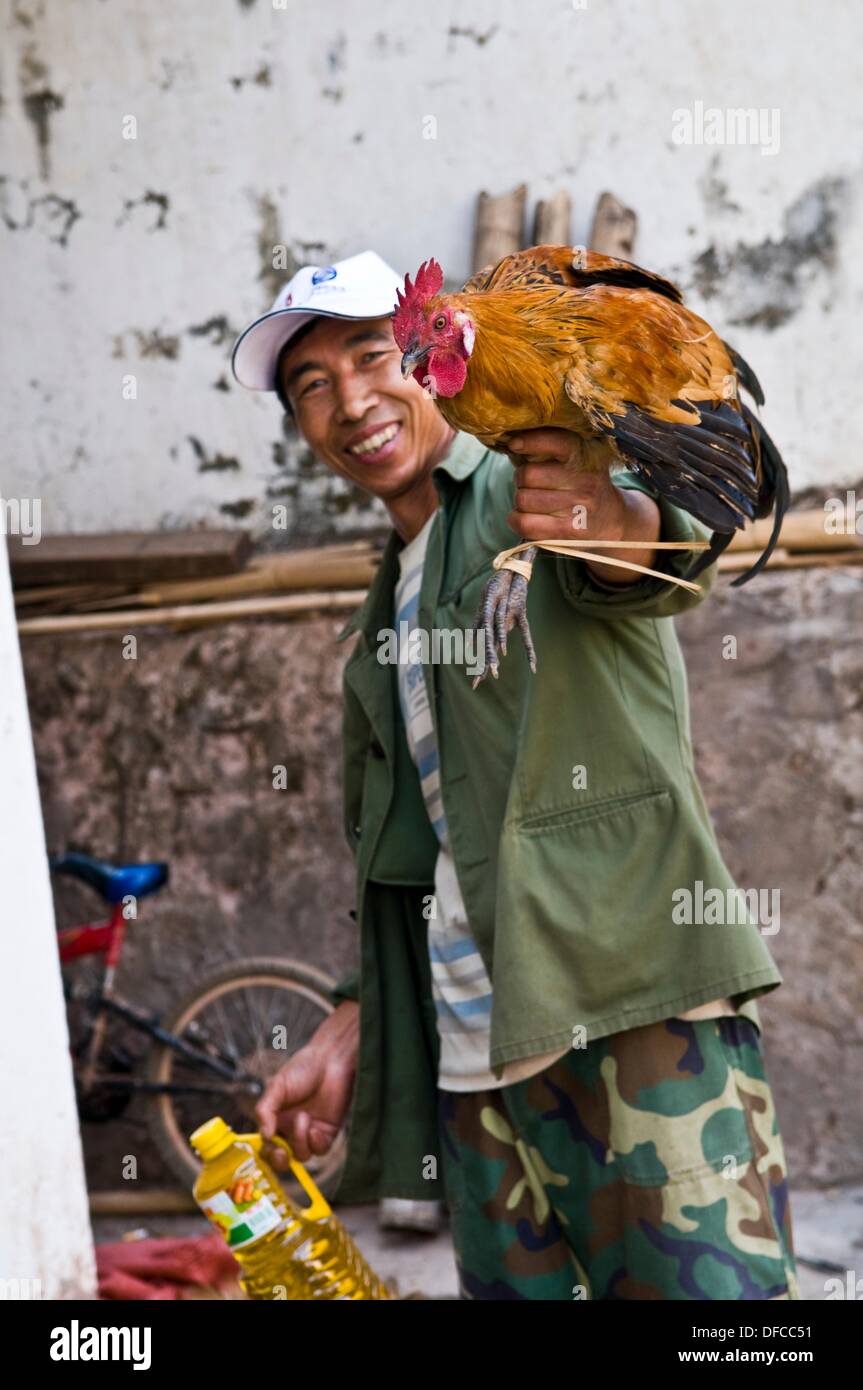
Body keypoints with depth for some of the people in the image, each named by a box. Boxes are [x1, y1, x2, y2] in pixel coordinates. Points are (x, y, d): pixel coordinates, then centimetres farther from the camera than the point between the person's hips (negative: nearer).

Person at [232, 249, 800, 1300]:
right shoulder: (382, 617, 22)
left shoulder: (539, 483, 1)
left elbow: (658, 563, -23)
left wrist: (621, 526, -46)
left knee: (706, 1284, -17)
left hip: (639, 1015, -7)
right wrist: (350, 1029, 15)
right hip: (476, 1061, 7)